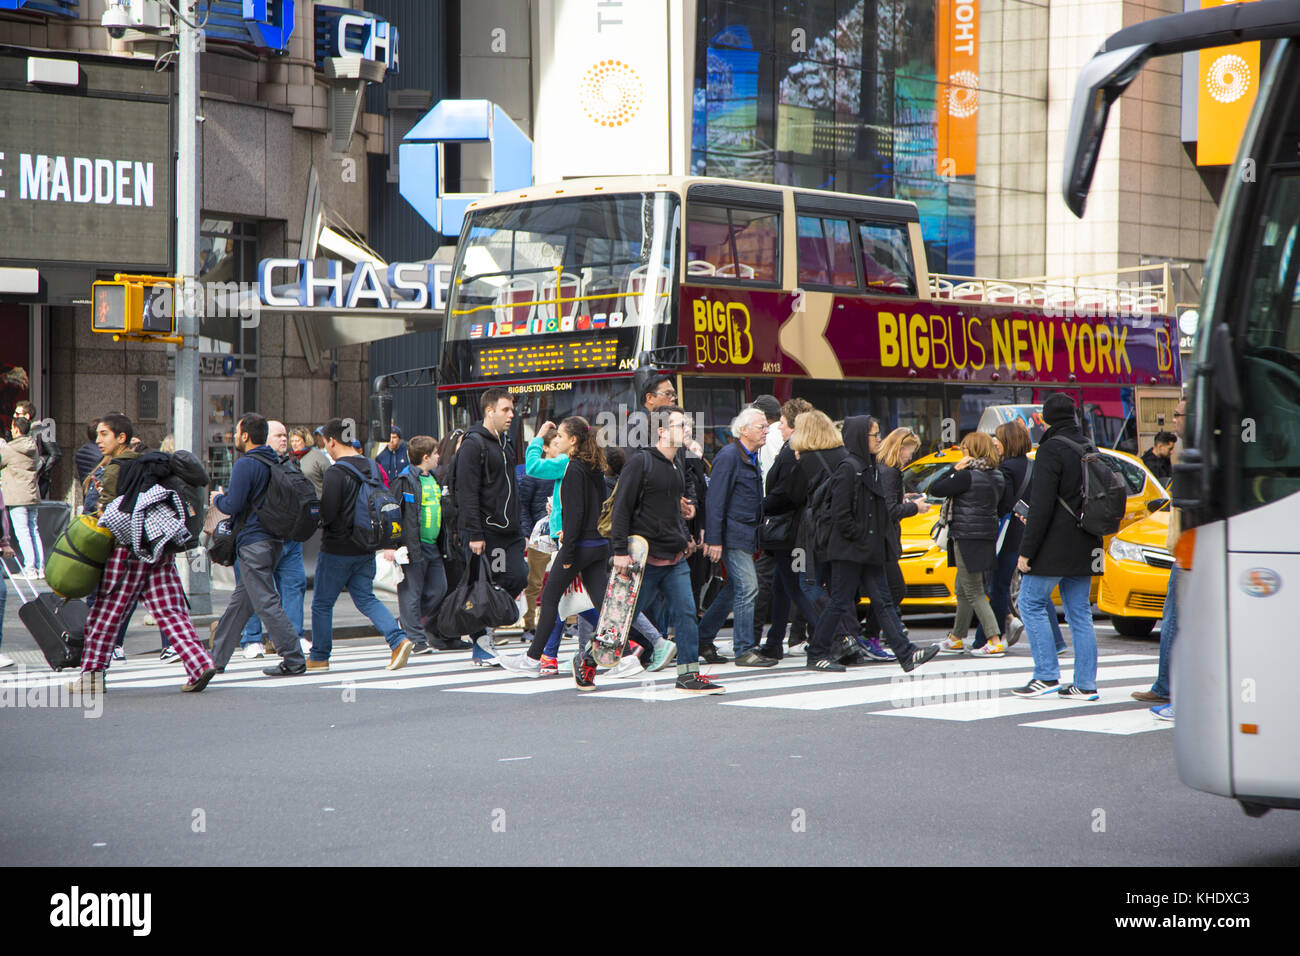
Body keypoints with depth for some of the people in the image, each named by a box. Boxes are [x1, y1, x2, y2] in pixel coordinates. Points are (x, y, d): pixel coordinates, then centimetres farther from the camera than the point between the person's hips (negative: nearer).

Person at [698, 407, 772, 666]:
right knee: (747, 588, -11)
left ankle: (703, 638, 27)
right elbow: (716, 500, -17)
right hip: (733, 535, -10)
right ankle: (744, 650, -8)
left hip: (746, 535, 10)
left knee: (734, 588, 15)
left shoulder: (751, 459, 15)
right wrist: (714, 540, -20)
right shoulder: (728, 457, -13)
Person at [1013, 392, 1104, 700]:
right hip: (1084, 547, 8)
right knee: (1080, 611, 9)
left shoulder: (1051, 450, -13)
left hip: (1056, 544, -8)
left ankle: (1046, 676, -4)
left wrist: (1026, 550, -16)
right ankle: (1085, 683, 7)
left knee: (1031, 603, 1)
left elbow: (1042, 505, -18)